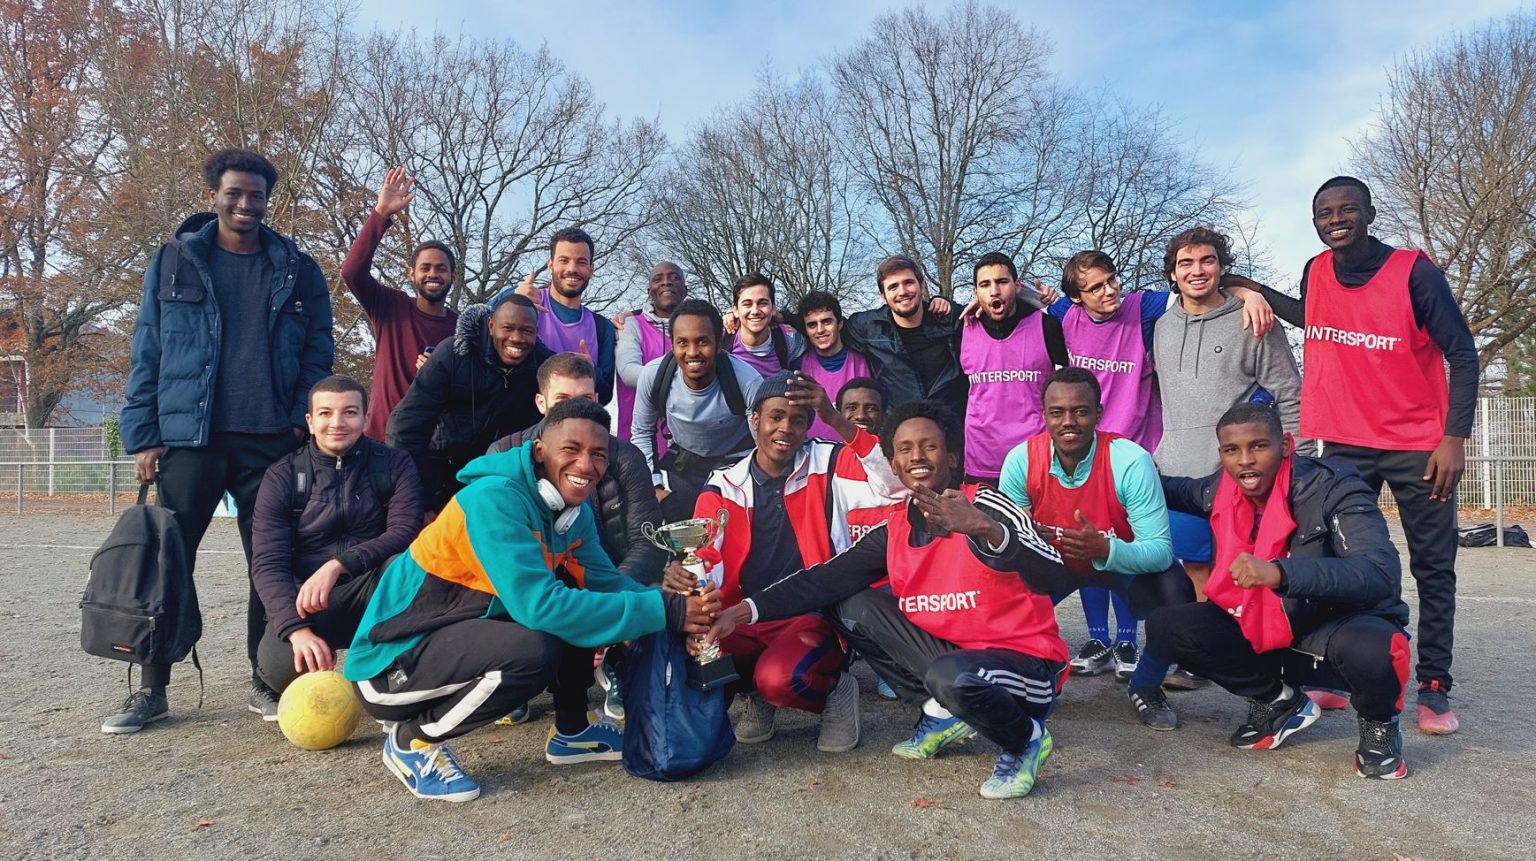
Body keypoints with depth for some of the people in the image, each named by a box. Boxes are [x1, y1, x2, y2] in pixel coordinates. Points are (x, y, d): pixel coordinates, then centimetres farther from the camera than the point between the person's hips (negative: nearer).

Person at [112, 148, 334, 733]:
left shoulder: (297, 270, 7)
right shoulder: (175, 261, 7)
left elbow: (318, 356, 6)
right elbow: (147, 352, 5)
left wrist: (303, 424, -6)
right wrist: (142, 436, -2)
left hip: (271, 441, 0)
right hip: (189, 436, 0)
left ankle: (266, 679, 17)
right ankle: (151, 688, 14)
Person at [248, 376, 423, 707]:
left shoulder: (394, 465, -2)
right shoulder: (283, 476, -1)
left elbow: (406, 531, -15)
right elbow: (267, 564, -9)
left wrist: (338, 565, -31)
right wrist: (297, 628, -27)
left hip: (376, 594, 0)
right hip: (306, 600, 1)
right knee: (280, 665, -30)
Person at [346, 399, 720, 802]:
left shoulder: (574, 509, 1)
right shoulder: (495, 498, -25)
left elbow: (604, 581, 1)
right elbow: (538, 604, -33)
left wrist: (677, 602, -17)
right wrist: (664, 611, -32)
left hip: (463, 632, 8)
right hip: (394, 661, -8)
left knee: (582, 609, 0)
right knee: (533, 651, -30)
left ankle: (571, 731, 16)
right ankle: (412, 739, -6)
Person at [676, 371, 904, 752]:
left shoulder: (826, 465, -1)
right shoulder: (723, 486, 5)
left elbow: (895, 486, -16)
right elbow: (705, 563, -1)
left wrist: (837, 421, -25)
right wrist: (684, 578, -27)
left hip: (815, 616, -3)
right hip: (745, 619, 4)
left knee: (779, 678, -33)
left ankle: (833, 688, 4)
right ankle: (757, 691, 8)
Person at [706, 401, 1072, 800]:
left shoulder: (985, 505, -15)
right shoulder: (893, 533, 2)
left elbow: (1053, 571, -31)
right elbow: (824, 580, -3)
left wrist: (984, 529, -50)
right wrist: (743, 611, -15)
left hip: (1026, 662, -6)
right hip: (955, 650, 6)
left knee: (950, 677, -37)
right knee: (852, 608, -2)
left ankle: (1026, 739, -4)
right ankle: (942, 713, 5)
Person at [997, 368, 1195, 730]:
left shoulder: (1131, 462, -30)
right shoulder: (1021, 460, -23)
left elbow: (1161, 550, -29)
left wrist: (1105, 550, -48)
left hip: (1122, 562, -1)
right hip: (1050, 562, 2)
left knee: (1176, 594, -29)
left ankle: (1145, 687, 2)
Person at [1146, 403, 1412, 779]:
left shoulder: (1333, 489, -22)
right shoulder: (1221, 489, -6)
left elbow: (1382, 573, -37)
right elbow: (1184, 490, 20)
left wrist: (1280, 573, -49)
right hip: (1262, 633, 5)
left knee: (1369, 648, -39)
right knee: (1166, 627, -15)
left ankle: (1379, 723, -1)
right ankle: (1277, 700, 8)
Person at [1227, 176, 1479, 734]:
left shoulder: (1414, 271, -12)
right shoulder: (1315, 273, 0)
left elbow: (1463, 355, -10)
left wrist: (1454, 437, -18)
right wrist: (1254, 290, 14)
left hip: (1418, 445, -3)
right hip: (1344, 445, 4)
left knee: (1433, 568, 3)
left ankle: (1434, 688, 11)